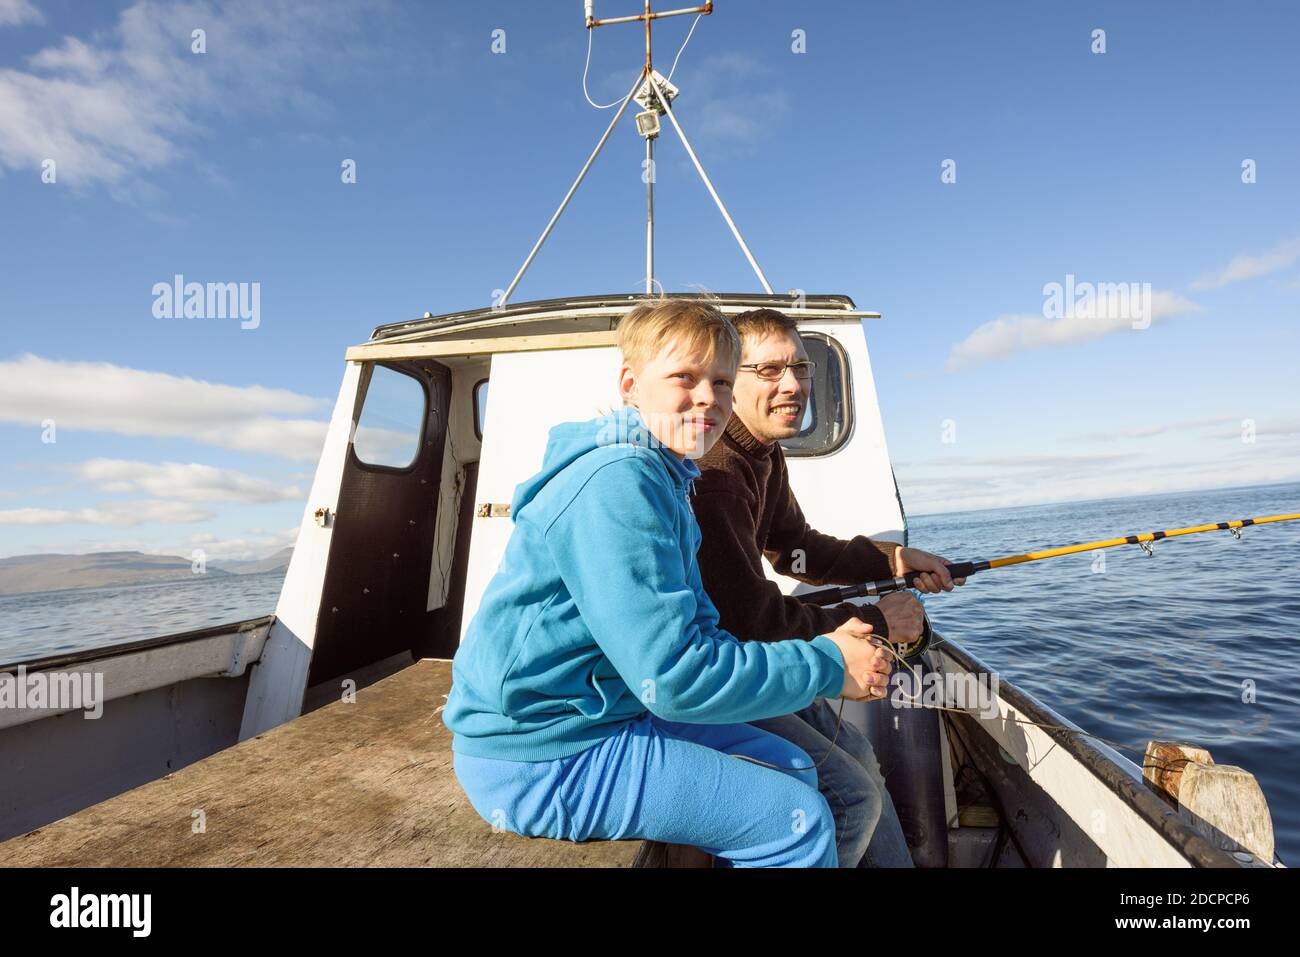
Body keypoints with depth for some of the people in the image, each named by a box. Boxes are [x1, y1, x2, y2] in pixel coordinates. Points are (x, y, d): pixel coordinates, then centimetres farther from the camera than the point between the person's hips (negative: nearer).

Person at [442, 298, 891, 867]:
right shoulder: (617, 481, -23)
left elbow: (699, 635, 9)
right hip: (535, 757, -9)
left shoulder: (665, 482, 9)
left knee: (794, 772, 16)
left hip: (598, 718, 10)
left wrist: (831, 656, -4)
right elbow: (671, 677, -27)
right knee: (796, 822, -9)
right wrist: (827, 666, -15)